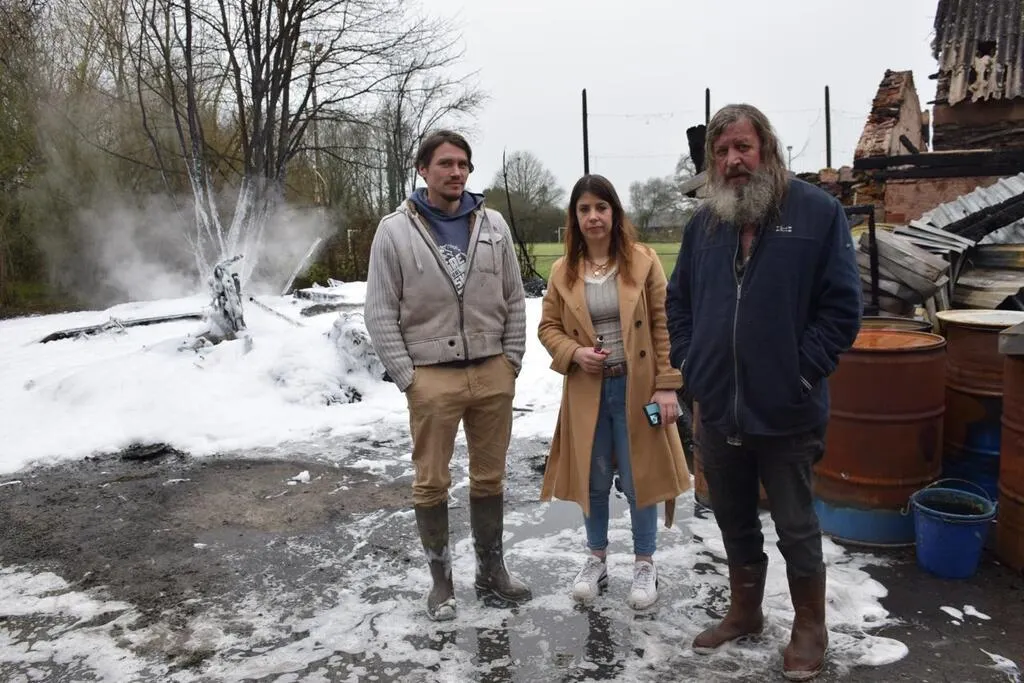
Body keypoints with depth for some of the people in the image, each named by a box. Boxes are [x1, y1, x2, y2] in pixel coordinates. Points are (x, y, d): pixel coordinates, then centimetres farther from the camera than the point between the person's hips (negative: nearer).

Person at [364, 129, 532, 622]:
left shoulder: (492, 225, 6)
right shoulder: (395, 230, -3)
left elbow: (514, 300, 10)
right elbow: (381, 313, -4)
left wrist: (511, 360, 3)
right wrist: (406, 376, -9)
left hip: (493, 373, 3)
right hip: (432, 377, -3)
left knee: (490, 477, 14)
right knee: (432, 482, 7)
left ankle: (491, 570, 30)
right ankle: (441, 579, 24)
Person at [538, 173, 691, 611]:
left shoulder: (643, 261, -4)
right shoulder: (563, 271, 2)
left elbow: (663, 326, -5)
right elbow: (548, 327, 8)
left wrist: (667, 385, -10)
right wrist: (574, 353, -12)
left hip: (636, 388, -2)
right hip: (587, 391, 2)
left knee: (639, 478, 7)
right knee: (593, 480, 13)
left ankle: (645, 564, 26)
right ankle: (597, 559, 33)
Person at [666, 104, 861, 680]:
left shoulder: (819, 212, -8)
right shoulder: (704, 223, 7)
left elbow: (842, 305, -10)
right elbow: (679, 301, 15)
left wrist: (802, 373, -14)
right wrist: (689, 363, 4)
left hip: (786, 412, -4)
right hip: (717, 408, 5)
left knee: (796, 526, 11)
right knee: (735, 521, 19)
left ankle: (810, 631, 31)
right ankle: (744, 613, 39)